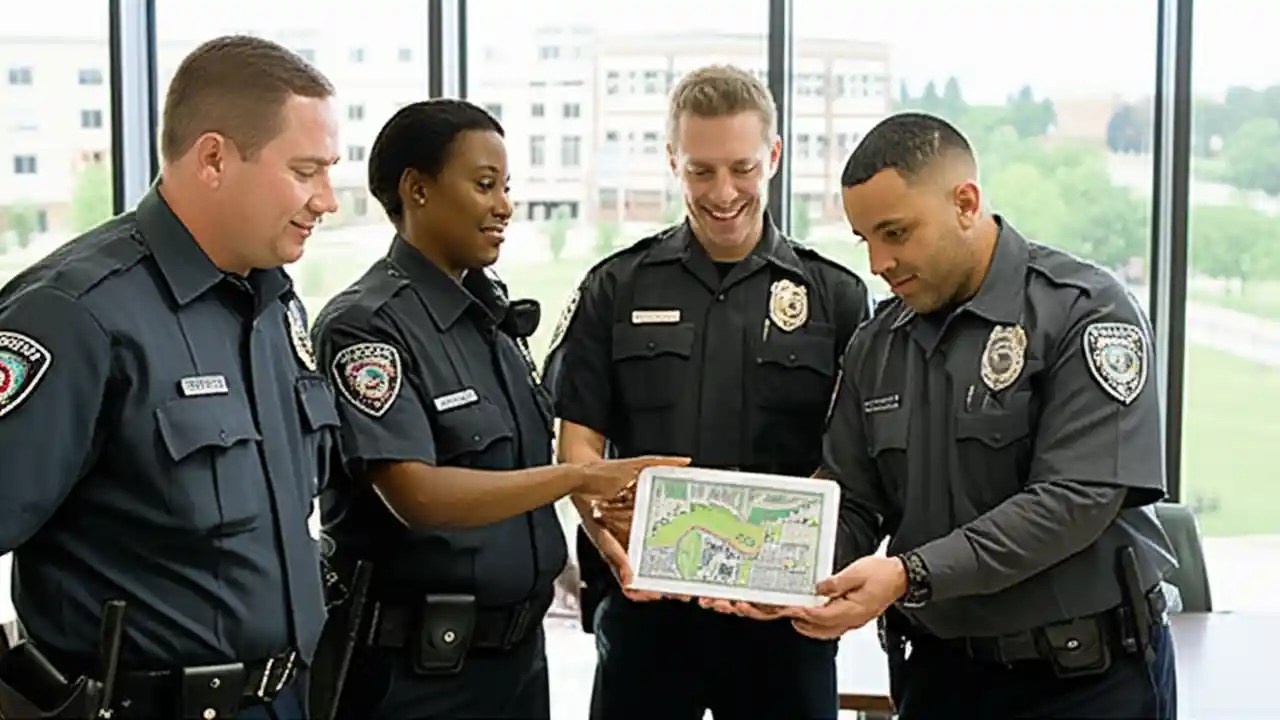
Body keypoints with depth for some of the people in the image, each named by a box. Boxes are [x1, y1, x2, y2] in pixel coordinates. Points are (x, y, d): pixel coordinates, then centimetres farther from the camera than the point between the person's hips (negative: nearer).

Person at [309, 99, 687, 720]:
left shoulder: (494, 309, 9)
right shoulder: (366, 323, -15)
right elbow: (417, 494, -24)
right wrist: (581, 477, -26)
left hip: (518, 646, 7)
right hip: (418, 667, -7)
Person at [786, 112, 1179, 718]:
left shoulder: (1085, 311, -12)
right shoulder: (873, 347, 6)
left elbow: (1075, 500, -22)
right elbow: (849, 506, 5)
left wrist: (911, 574, -29)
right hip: (938, 669, 5)